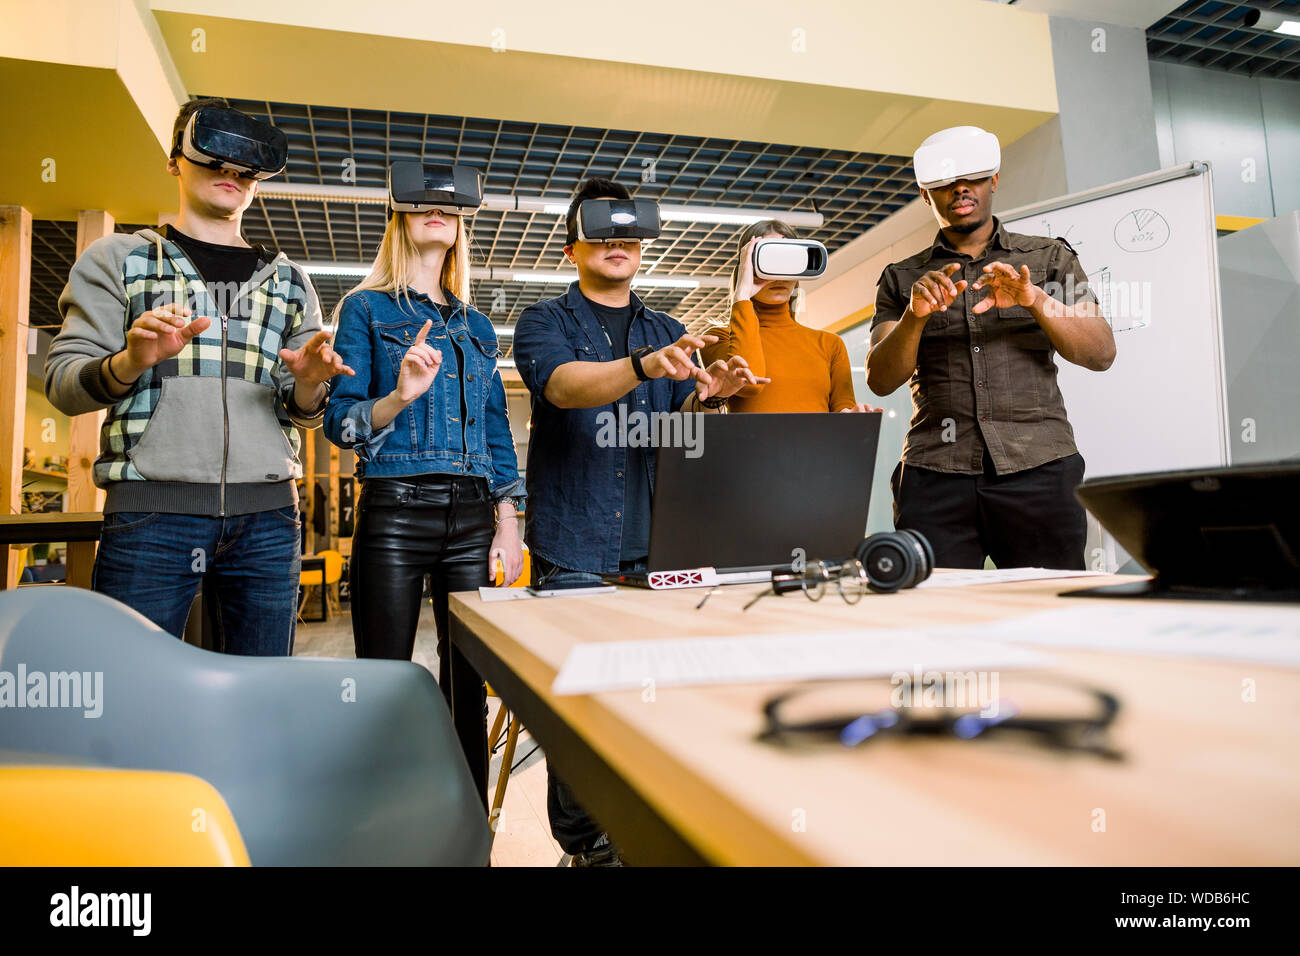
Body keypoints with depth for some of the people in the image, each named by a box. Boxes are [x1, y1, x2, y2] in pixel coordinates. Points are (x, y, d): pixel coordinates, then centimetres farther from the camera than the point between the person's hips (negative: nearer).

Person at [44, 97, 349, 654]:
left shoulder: (288, 282, 18)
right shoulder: (116, 259, 12)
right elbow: (63, 385, 4)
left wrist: (309, 385, -8)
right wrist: (131, 362, -17)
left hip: (267, 517, 2)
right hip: (151, 511, -2)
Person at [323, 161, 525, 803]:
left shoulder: (475, 325, 19)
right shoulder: (367, 308, 7)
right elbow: (338, 422, 0)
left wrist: (508, 525, 8)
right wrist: (399, 396, -20)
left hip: (471, 516, 4)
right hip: (395, 510, -3)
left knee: (468, 685, 6)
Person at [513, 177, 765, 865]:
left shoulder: (669, 334, 18)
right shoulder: (544, 322, 7)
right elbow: (563, 383, -17)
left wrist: (706, 398, -16)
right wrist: (645, 365, -35)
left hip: (655, 543, 3)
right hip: (573, 544, -3)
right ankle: (586, 844, 10)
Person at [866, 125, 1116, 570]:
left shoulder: (1050, 258, 15)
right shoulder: (901, 279, 14)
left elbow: (1102, 355, 4)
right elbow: (881, 380, 3)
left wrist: (1035, 300, -12)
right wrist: (916, 315, -14)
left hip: (1038, 470, 1)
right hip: (936, 476, 0)